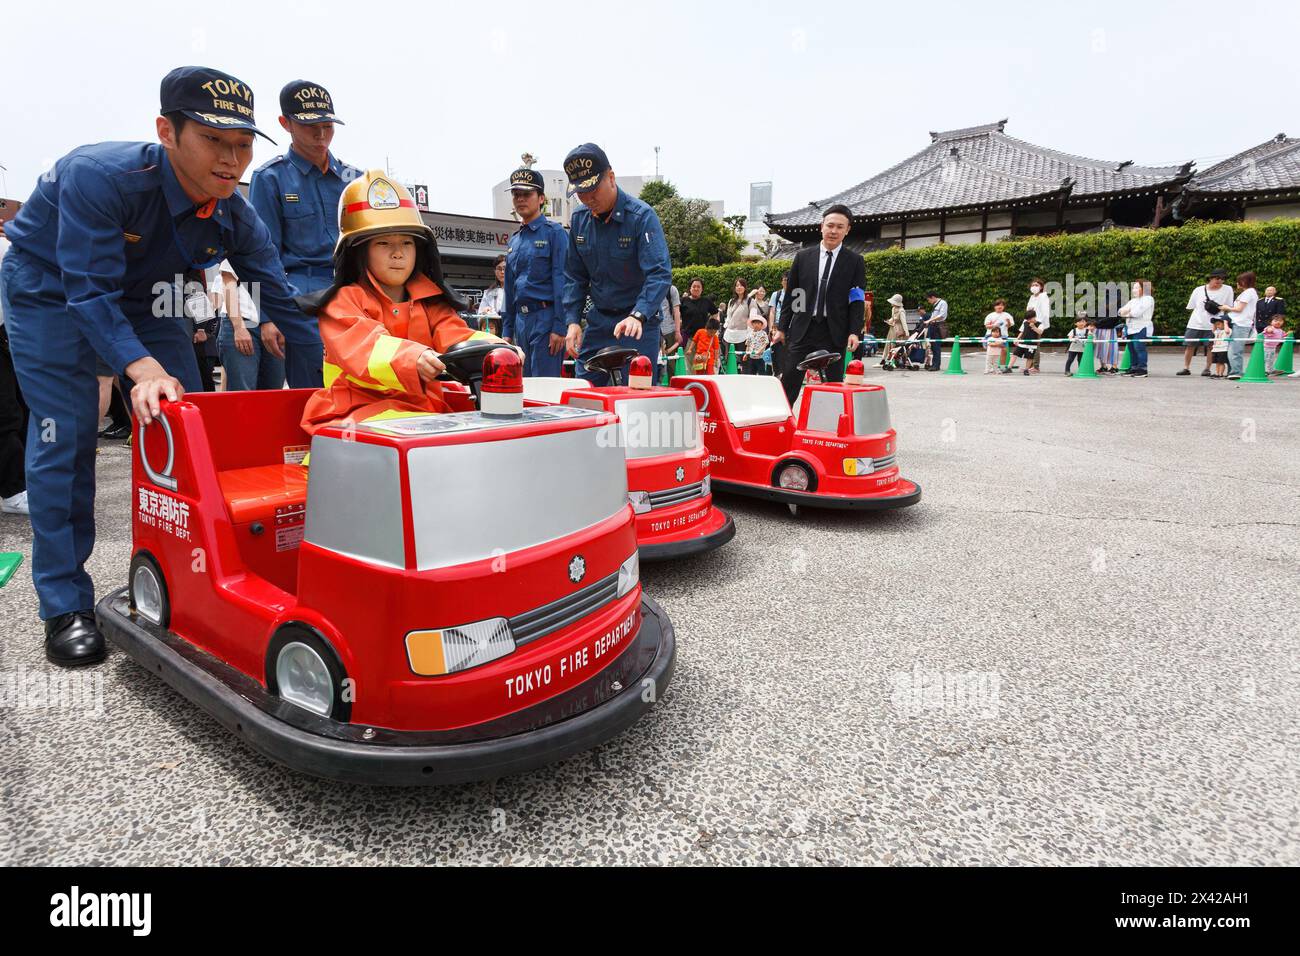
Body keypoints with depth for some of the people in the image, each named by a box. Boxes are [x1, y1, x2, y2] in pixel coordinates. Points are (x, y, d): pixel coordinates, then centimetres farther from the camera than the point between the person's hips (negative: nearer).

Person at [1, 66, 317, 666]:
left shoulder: (235, 218, -18)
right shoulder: (100, 175, -34)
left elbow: (281, 301, -14)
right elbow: (90, 291, -36)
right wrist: (142, 368, -49)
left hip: (138, 295, 5)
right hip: (49, 289, -5)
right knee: (65, 438, -11)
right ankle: (66, 606, -2)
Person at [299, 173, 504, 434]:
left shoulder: (430, 303, 20)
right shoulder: (344, 300, 4)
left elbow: (455, 336, 0)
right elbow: (364, 347, -16)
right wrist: (413, 358, -39)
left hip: (422, 411, 5)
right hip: (359, 412, -4)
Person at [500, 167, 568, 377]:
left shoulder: (554, 232, -3)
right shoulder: (514, 240, 18)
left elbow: (561, 282, -12)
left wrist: (559, 327, -19)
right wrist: (507, 330, 16)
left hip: (545, 317, -7)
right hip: (521, 319, 7)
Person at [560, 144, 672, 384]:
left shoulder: (642, 216, -14)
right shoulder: (579, 219, 5)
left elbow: (660, 274, -23)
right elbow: (574, 276, 12)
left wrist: (637, 316, -37)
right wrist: (573, 320, 0)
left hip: (638, 323, -5)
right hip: (598, 321, 6)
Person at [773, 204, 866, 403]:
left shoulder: (855, 262, 4)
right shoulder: (803, 257, 8)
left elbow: (857, 301, 1)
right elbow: (791, 295, 10)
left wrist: (854, 332, -11)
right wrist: (782, 327, 6)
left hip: (834, 332, -1)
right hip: (802, 329, 1)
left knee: (835, 384, 5)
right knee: (789, 382, -3)